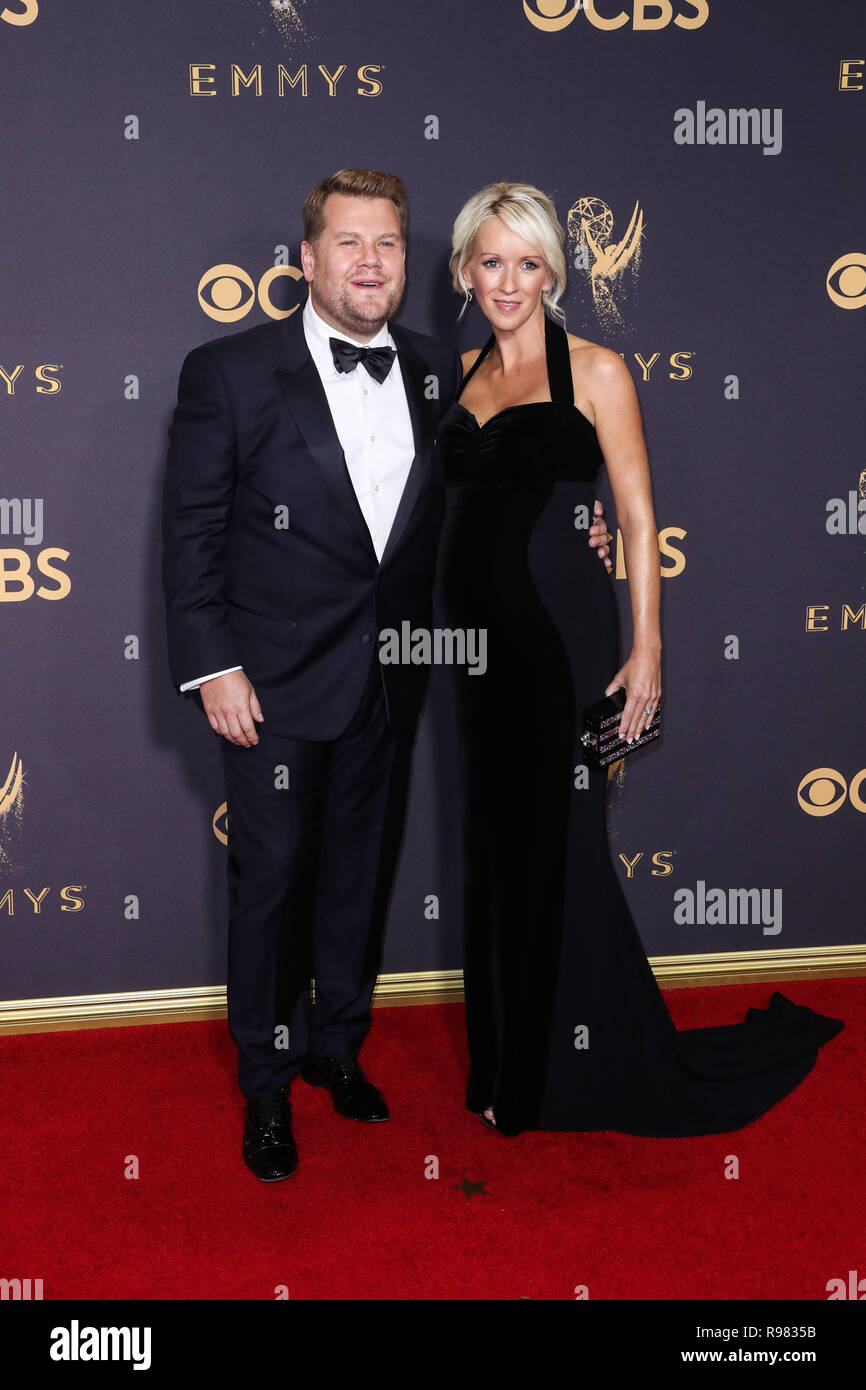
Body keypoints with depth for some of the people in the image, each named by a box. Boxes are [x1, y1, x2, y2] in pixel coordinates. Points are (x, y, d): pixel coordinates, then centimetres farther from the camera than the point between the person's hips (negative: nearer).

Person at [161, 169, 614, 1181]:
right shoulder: (230, 371, -8)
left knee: (361, 871, 17)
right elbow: (190, 530, -8)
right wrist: (212, 667, -13)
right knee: (271, 880, 5)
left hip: (391, 681, 4)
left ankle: (337, 1046, 38)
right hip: (276, 682, -4)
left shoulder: (440, 374, 5)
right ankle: (267, 1085, 24)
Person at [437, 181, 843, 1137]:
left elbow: (637, 518, -7)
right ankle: (509, 1066, 28)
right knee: (494, 845, 12)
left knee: (559, 847, 1)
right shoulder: (461, 373, 11)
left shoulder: (594, 370, -4)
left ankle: (581, 1072, 18)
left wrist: (647, 647, -13)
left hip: (558, 631, -5)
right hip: (475, 633, 6)